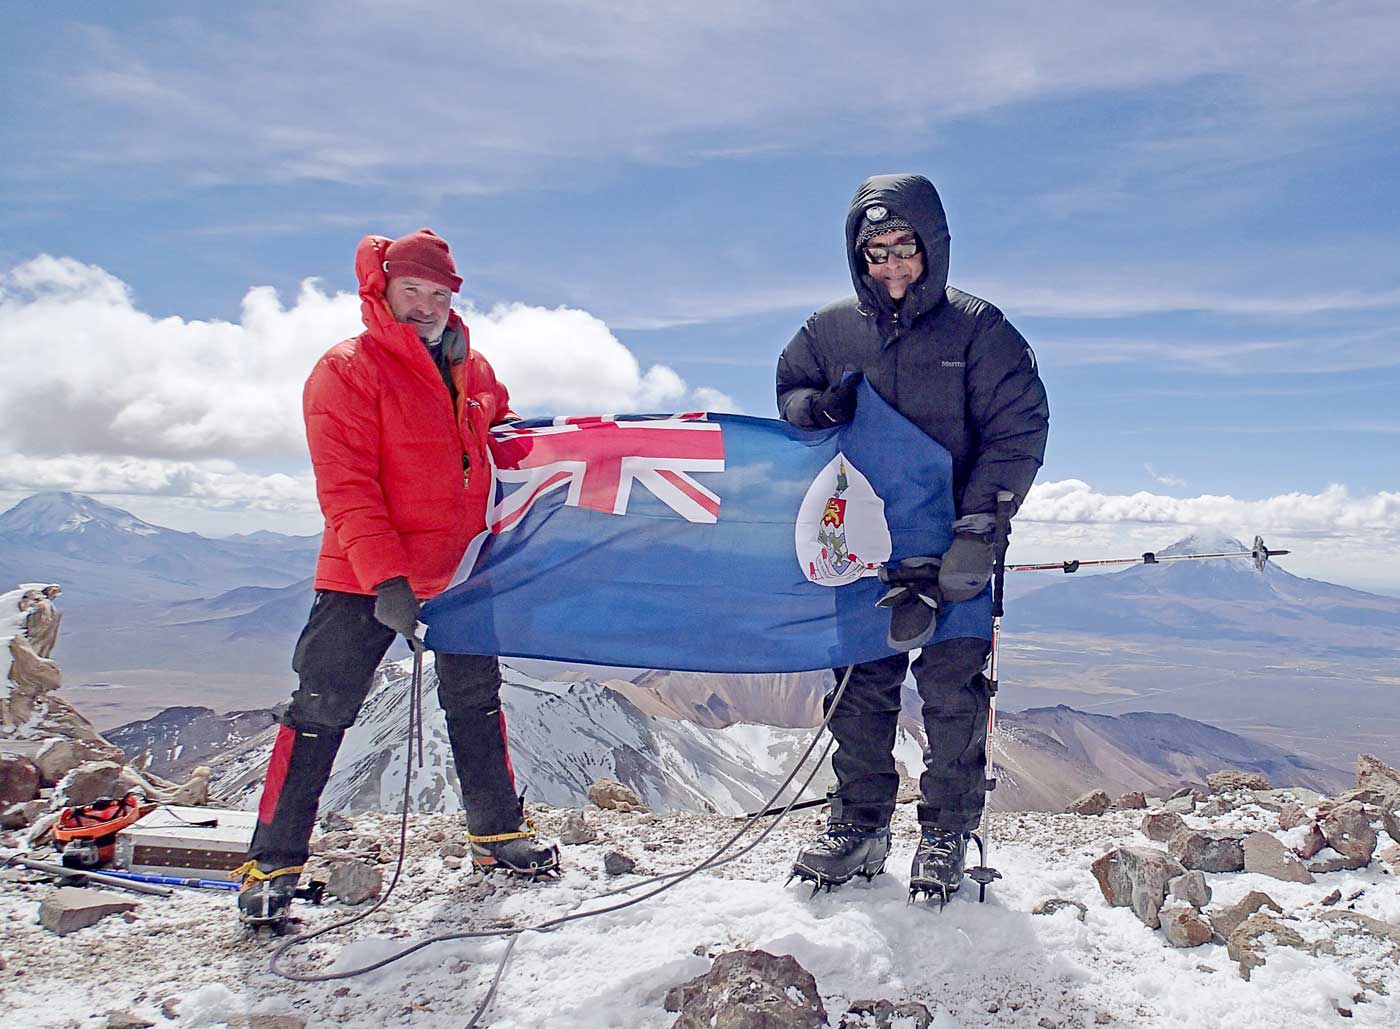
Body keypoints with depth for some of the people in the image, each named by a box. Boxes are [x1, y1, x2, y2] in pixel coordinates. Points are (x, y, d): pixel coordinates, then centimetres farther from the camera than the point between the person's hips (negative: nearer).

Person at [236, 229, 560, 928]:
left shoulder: (473, 370, 9)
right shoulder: (347, 371, -9)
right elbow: (346, 487, -17)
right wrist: (386, 578, -25)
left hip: (460, 573, 6)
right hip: (365, 579, -5)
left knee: (476, 700, 14)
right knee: (322, 712, -3)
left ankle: (497, 833, 30)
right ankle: (271, 862, 10)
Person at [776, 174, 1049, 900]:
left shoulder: (977, 329, -3)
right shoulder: (831, 329, 6)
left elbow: (1018, 429, -7)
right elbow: (788, 394, 18)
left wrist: (978, 527, -17)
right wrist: (821, 408, -8)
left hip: (950, 547, -2)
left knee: (952, 688, 1)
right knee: (861, 686, 8)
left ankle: (947, 833, 17)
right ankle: (859, 826, 22)